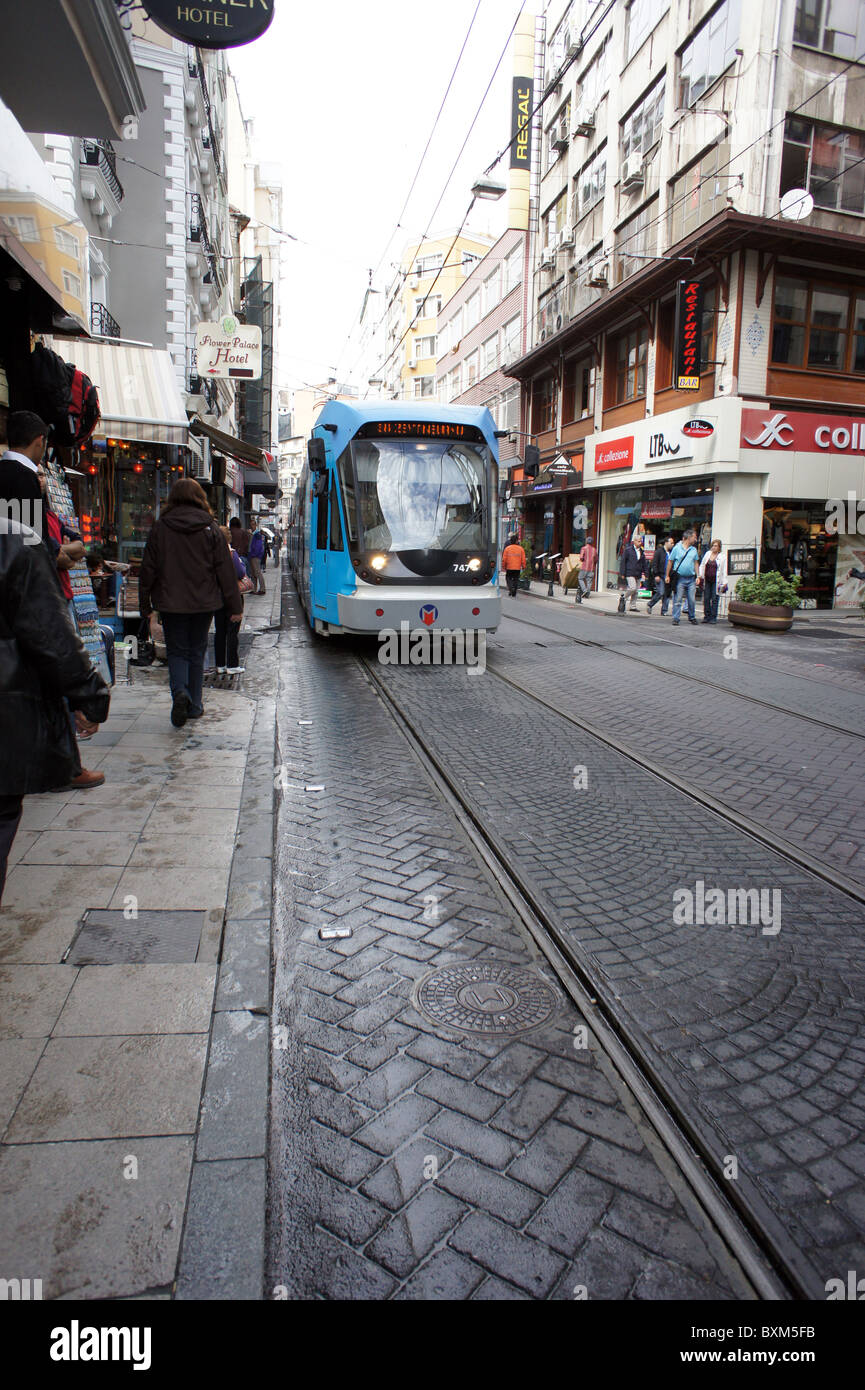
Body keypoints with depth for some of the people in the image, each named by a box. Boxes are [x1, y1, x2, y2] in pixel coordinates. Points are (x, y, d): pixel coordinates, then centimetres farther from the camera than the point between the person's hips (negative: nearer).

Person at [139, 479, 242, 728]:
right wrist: (235, 606, 3)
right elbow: (224, 569, -2)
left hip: (170, 603, -1)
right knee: (196, 651, 13)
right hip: (203, 603, 1)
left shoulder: (160, 528, -3)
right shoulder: (210, 528, -3)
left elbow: (148, 569, 0)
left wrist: (145, 605, 9)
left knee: (176, 651, 10)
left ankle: (179, 692, -15)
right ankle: (194, 705, 16)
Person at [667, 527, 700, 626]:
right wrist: (667, 576, -1)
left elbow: (695, 563, 17)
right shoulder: (677, 548, -1)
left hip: (691, 579, 4)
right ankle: (676, 619, 0)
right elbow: (670, 562, 2)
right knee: (677, 600, -4)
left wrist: (697, 576, 9)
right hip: (680, 578, -4)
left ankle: (692, 617, 21)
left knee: (691, 600, 6)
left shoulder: (694, 549, 12)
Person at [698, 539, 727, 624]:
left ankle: (713, 617, 1)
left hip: (716, 581, -3)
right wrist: (700, 576, 8)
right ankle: (706, 616, 10)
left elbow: (724, 571, 1)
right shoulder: (707, 554, 11)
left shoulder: (722, 557, 2)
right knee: (706, 599, 3)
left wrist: (724, 582, -5)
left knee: (714, 599, -4)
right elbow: (702, 565, 18)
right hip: (707, 580, 3)